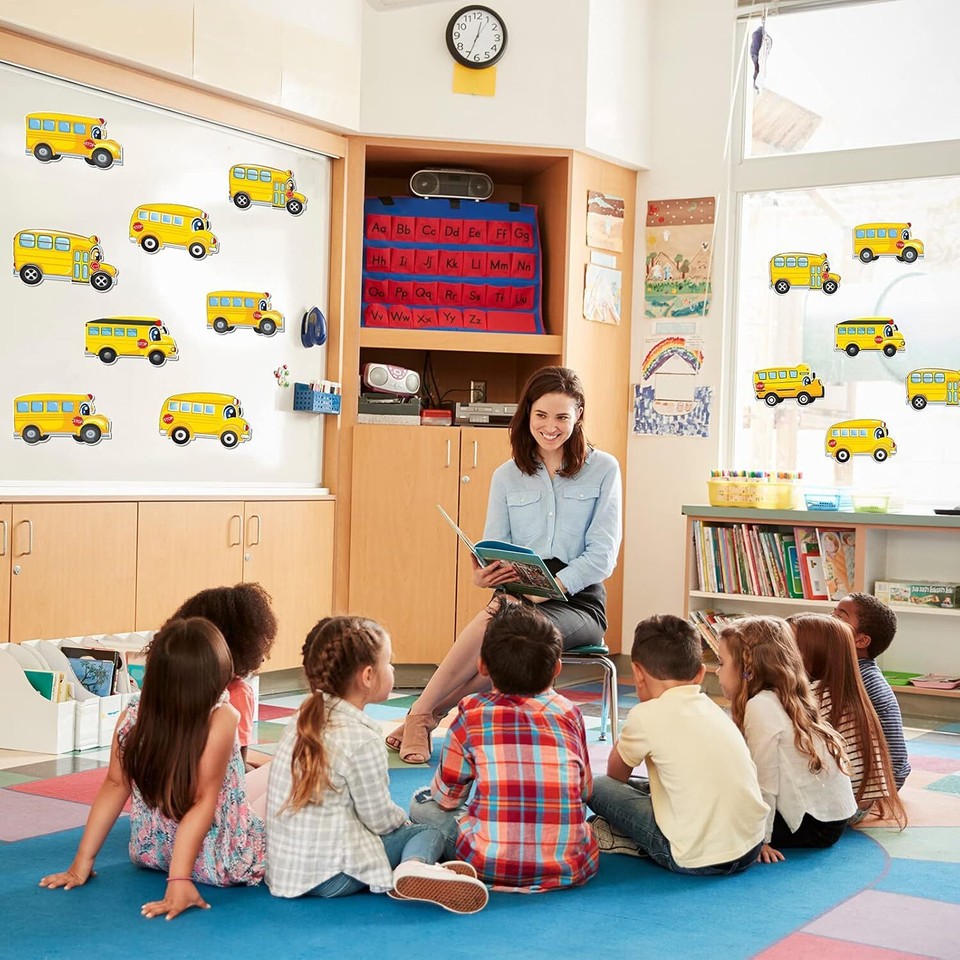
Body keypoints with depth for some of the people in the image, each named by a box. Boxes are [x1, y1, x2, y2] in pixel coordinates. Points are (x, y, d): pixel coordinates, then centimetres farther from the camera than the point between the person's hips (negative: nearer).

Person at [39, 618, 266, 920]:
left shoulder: (133, 717, -11)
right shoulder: (221, 718, -24)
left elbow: (115, 786, -5)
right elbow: (204, 801, -24)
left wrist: (83, 860, 2)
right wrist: (179, 878, -23)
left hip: (150, 853, 5)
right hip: (219, 863, -5)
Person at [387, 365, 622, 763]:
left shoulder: (603, 469, 4)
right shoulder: (507, 476, 13)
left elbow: (603, 554, -4)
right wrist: (485, 573, -18)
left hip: (578, 601, -2)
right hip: (519, 596, 2)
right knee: (493, 618, -37)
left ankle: (427, 714, -28)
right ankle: (419, 716, -30)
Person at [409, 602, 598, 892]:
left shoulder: (472, 713, -1)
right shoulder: (569, 712, 4)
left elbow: (446, 798, 8)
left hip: (491, 865, -2)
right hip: (569, 867, 2)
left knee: (422, 802, 17)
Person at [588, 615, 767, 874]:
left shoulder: (647, 715, -7)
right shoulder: (711, 708, 12)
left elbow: (615, 774, 10)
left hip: (697, 858, -7)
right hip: (750, 848, 7)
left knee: (599, 786, 7)